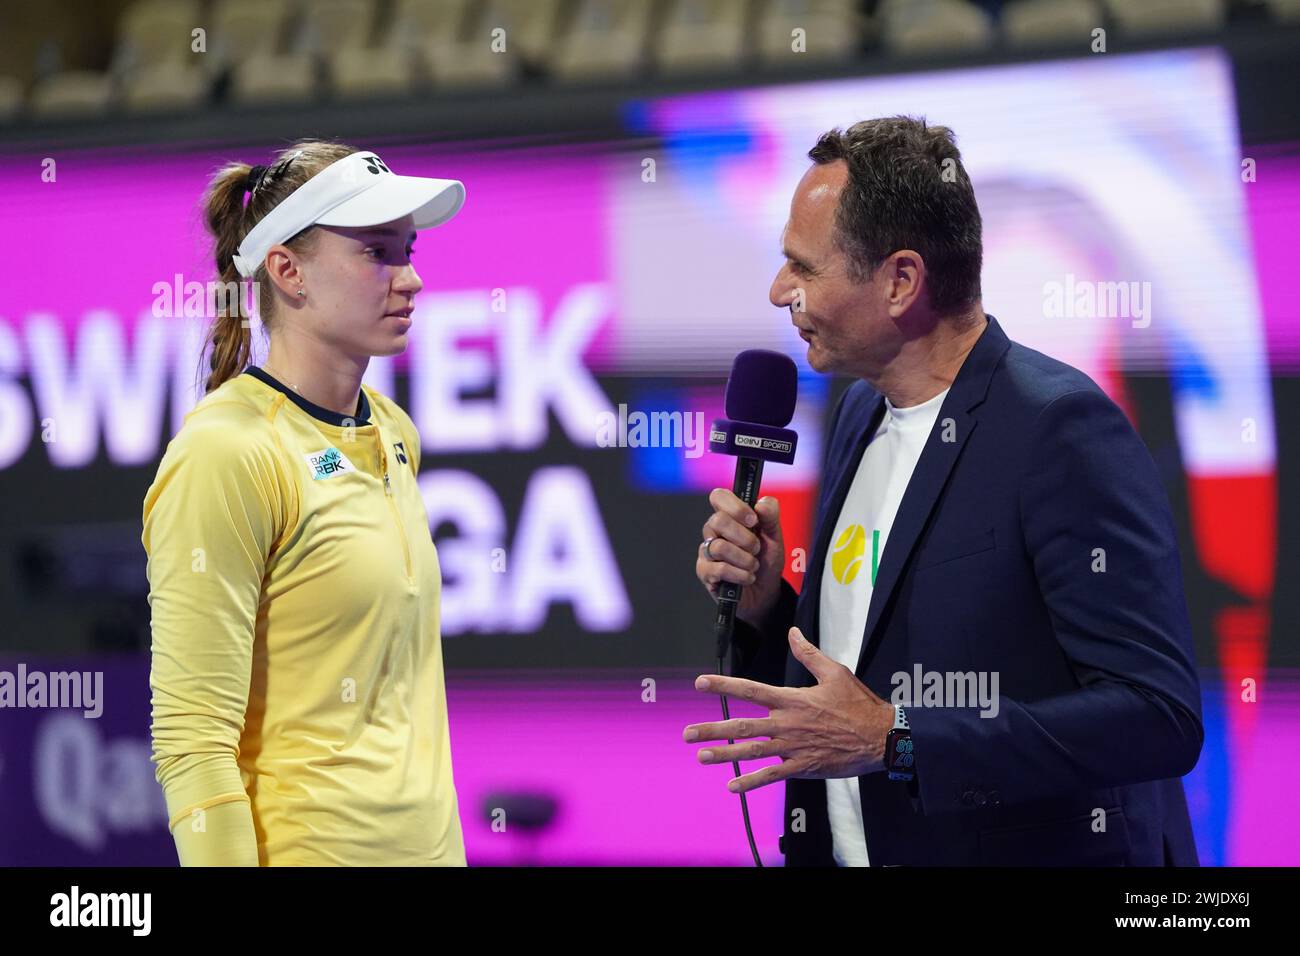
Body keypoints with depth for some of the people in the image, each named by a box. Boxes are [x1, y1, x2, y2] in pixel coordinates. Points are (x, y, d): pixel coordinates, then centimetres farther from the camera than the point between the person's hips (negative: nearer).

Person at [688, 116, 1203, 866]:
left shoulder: (1061, 427, -18)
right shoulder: (862, 414, 6)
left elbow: (1157, 716, -24)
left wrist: (893, 740, -25)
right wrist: (762, 609, -4)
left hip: (1031, 849, -7)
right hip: (848, 849, 7)